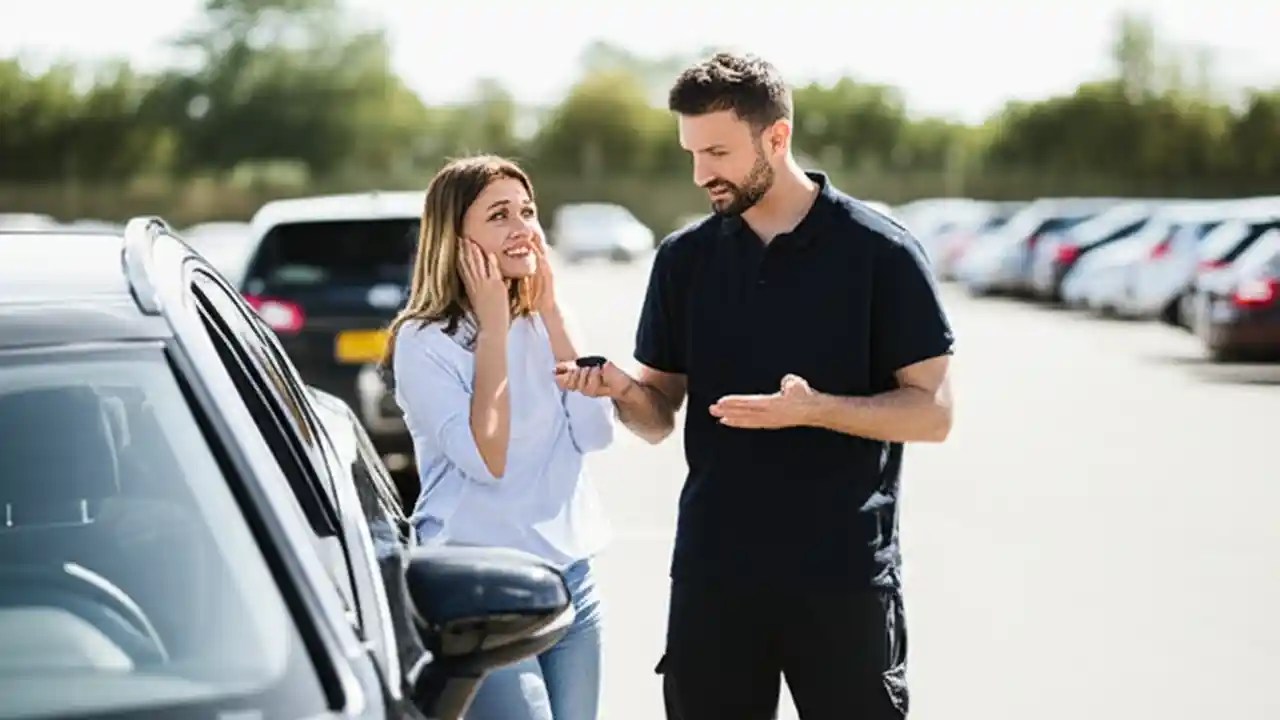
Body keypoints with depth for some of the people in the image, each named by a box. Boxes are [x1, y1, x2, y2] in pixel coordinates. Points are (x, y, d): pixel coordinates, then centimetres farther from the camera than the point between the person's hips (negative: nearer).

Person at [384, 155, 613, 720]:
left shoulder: (539, 325, 9)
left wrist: (551, 313, -4)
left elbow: (595, 433, -2)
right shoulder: (423, 341, -9)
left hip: (572, 577, 6)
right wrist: (492, 328, -14)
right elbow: (487, 460, -19)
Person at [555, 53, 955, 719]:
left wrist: (815, 409, -22)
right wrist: (622, 390, -13)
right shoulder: (684, 258, 7)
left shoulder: (878, 252, -5)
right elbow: (659, 417, 10)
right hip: (713, 573, 3)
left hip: (844, 576, -3)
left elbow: (932, 412, -6)